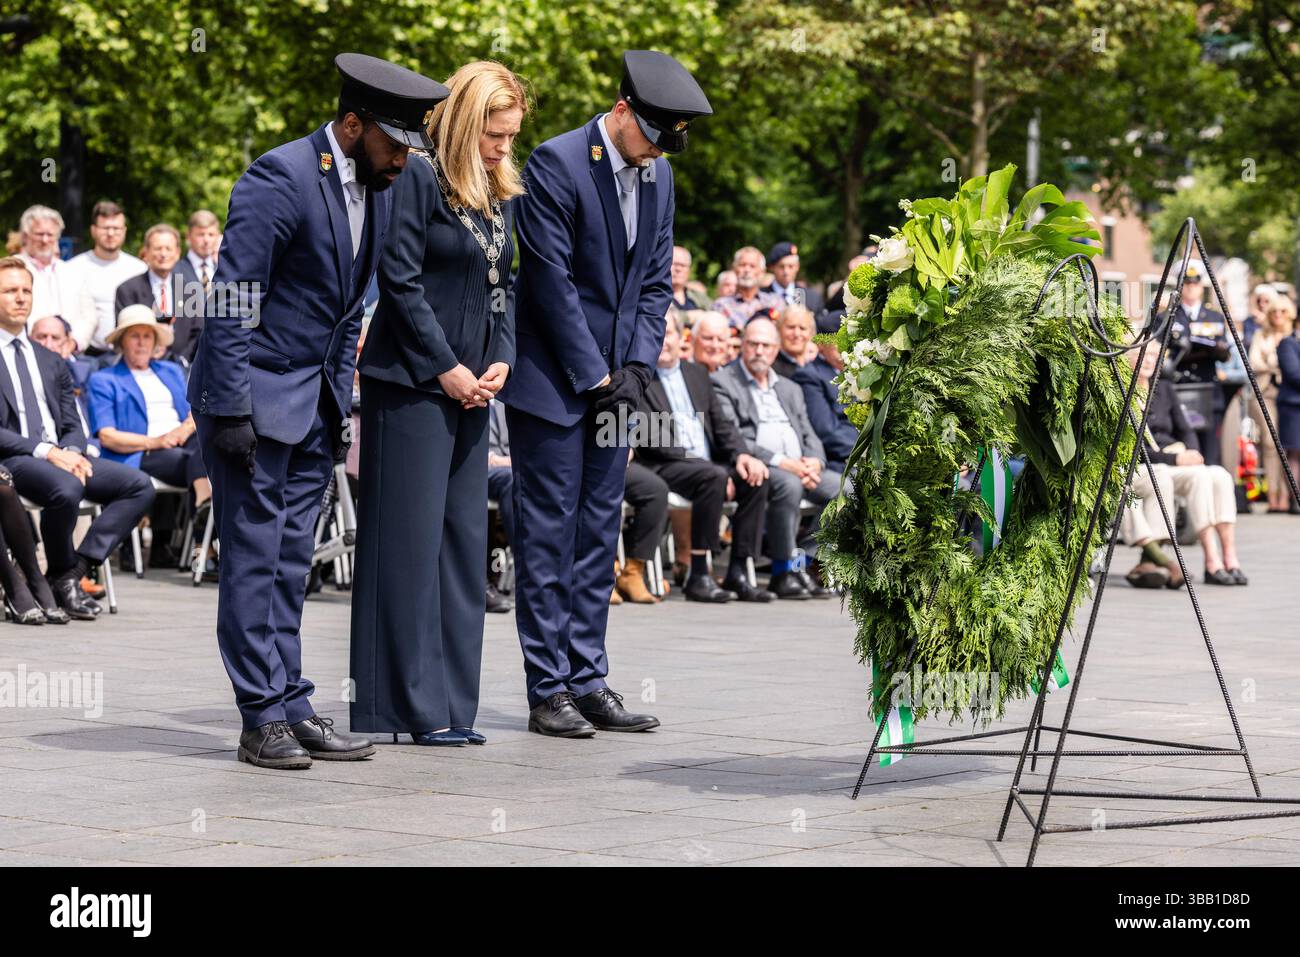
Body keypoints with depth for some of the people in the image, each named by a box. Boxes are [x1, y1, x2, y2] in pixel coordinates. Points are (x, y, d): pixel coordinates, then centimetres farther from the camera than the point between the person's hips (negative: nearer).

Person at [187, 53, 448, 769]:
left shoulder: (378, 190, 8)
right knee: (254, 557, -3)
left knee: (291, 560, 9)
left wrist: (341, 399, 14)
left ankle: (290, 706, 13)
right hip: (257, 392, -8)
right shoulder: (280, 179, -17)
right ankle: (262, 719, 1)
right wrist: (231, 409, -20)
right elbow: (230, 300, -18)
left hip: (315, 398, 8)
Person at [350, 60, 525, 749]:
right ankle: (409, 709, -1)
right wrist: (444, 368, -12)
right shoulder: (418, 177, -10)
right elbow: (400, 280, -13)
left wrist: (501, 358, 2)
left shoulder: (500, 192, 14)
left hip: (470, 387, 8)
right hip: (411, 382, -8)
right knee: (409, 540, -5)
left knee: (465, 538, 7)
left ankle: (451, 705, 13)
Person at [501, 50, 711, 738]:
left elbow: (655, 282, 11)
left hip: (611, 382, 7)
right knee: (548, 532, -3)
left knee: (599, 532, 9)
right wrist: (593, 374, -14)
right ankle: (549, 692, 1)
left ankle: (587, 680, 14)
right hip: (552, 378, -7)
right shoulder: (556, 164, -14)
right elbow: (551, 279, -15)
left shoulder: (659, 176, 9)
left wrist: (636, 368, -2)